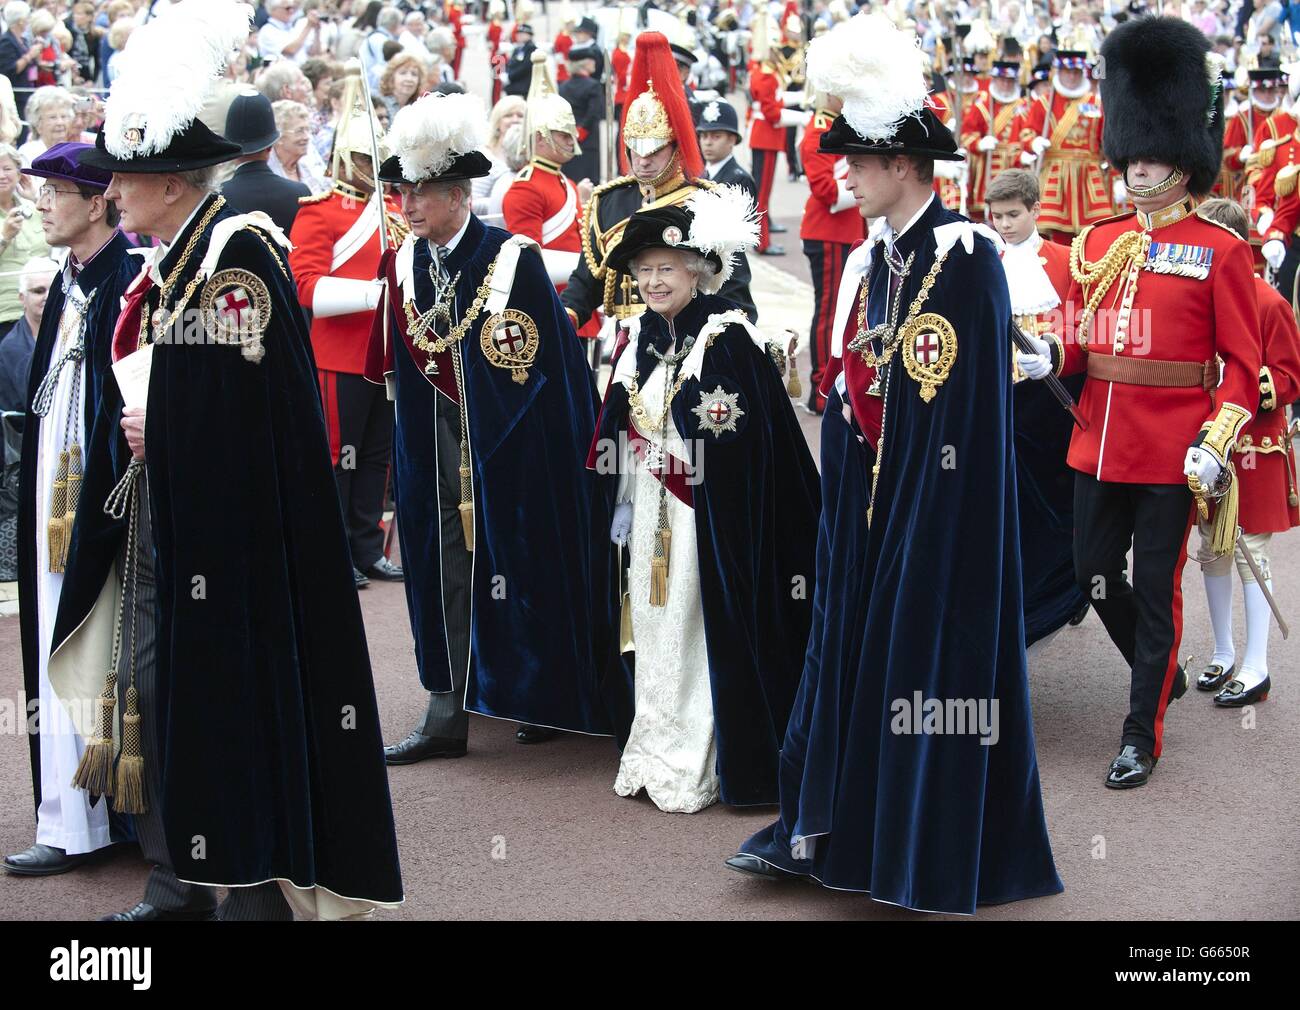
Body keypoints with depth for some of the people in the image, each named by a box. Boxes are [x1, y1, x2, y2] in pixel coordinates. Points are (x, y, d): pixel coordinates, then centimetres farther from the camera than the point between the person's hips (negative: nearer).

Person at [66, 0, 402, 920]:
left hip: (223, 518, -10)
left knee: (231, 690, -2)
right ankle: (177, 887, 23)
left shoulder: (239, 256, -15)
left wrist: (157, 418, -12)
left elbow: (253, 397, -21)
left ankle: (257, 886, 8)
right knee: (153, 684, 13)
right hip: (158, 515, 10)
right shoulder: (165, 264, 13)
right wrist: (134, 418, 1)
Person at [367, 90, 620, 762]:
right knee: (446, 573, 6)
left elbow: (557, 362, -10)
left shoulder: (513, 259, -11)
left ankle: (542, 699, 20)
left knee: (523, 572, 4)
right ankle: (447, 715, 12)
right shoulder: (402, 262, 3)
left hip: (509, 445, -4)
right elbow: (395, 363, 12)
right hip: (433, 448, 4)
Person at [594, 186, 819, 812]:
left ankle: (695, 768, 8)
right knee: (656, 631, 11)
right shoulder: (641, 346, 10)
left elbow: (758, 434, -15)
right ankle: (659, 753, 22)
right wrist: (626, 506, 15)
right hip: (655, 514, 7)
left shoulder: (728, 337, -12)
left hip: (710, 514, -7)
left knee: (708, 629, -1)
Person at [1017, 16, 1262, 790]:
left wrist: (1215, 444, -17)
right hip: (1100, 442, 5)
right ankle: (1162, 674, 38)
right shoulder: (1098, 244, 8)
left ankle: (1143, 734, 14)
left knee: (1157, 588, 2)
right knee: (1095, 573, 13)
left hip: (1172, 452, -5)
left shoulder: (1221, 252, -7)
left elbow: (1243, 365, -7)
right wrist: (1049, 358, -8)